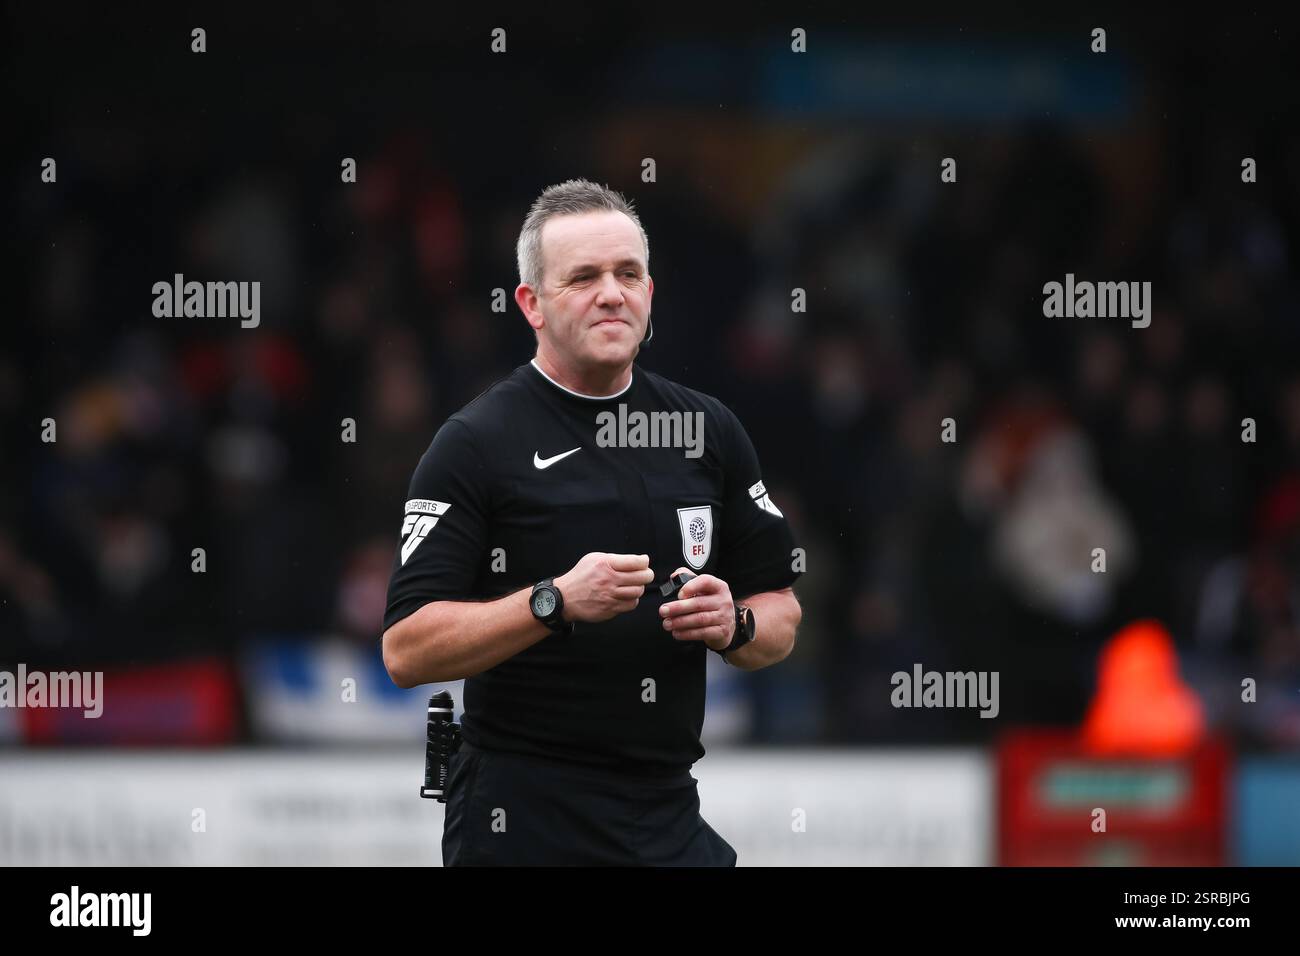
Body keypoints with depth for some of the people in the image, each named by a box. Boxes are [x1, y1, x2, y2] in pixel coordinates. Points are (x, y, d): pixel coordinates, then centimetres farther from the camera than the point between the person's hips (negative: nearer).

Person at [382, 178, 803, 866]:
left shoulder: (708, 430, 9)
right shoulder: (475, 443, -6)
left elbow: (780, 619, 15)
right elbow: (407, 650, -13)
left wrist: (733, 625, -7)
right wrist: (556, 602, -23)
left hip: (672, 822, 4)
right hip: (521, 826, -4)